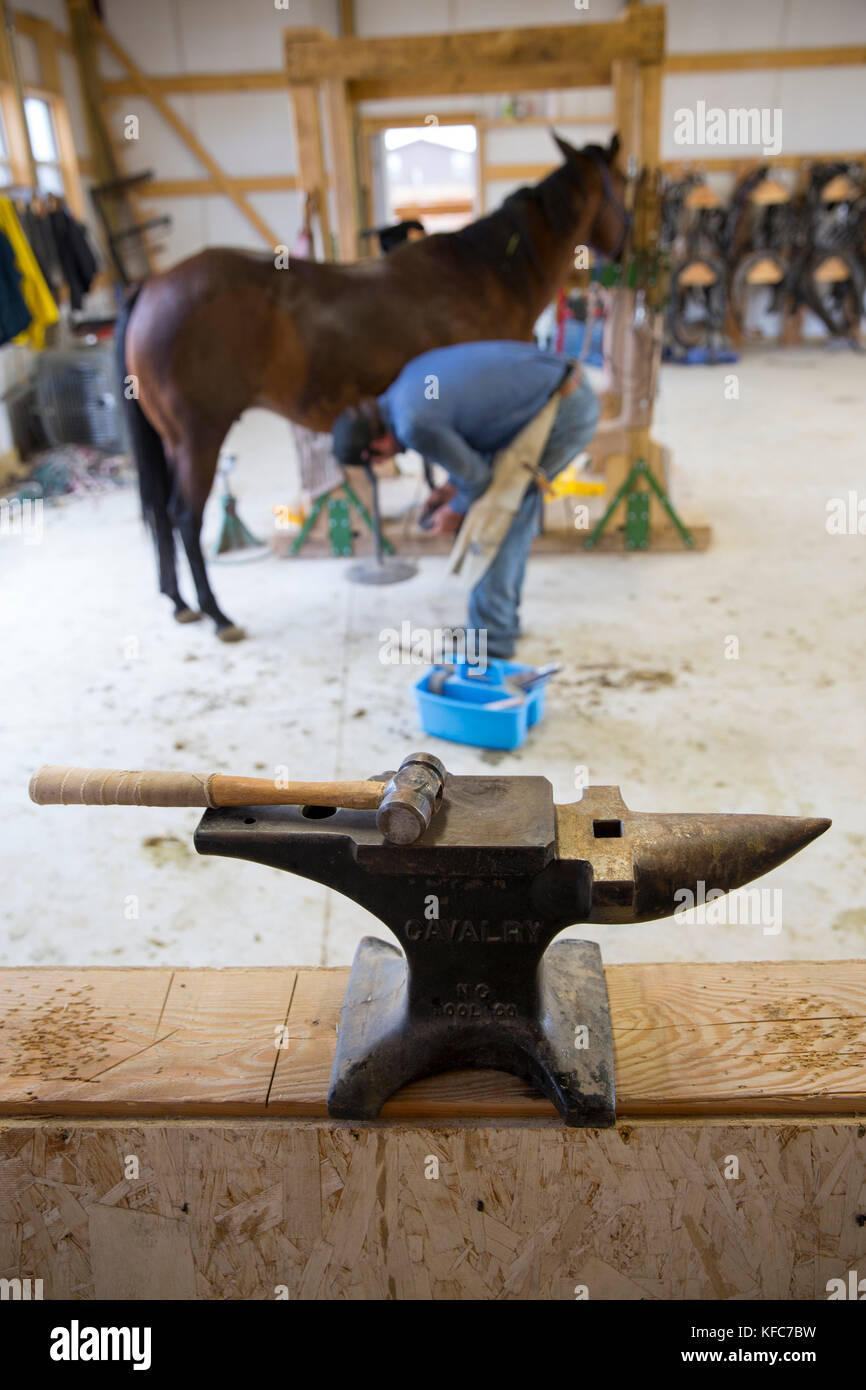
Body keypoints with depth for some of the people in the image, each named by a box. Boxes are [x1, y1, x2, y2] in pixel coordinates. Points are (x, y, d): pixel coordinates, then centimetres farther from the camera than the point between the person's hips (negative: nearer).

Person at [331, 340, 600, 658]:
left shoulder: (414, 424, -20)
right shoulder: (412, 375, 8)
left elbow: (477, 477, -10)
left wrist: (456, 511, 10)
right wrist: (452, 486, 17)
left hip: (564, 413, -10)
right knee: (515, 509, 17)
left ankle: (491, 637, 4)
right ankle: (503, 619, 29)